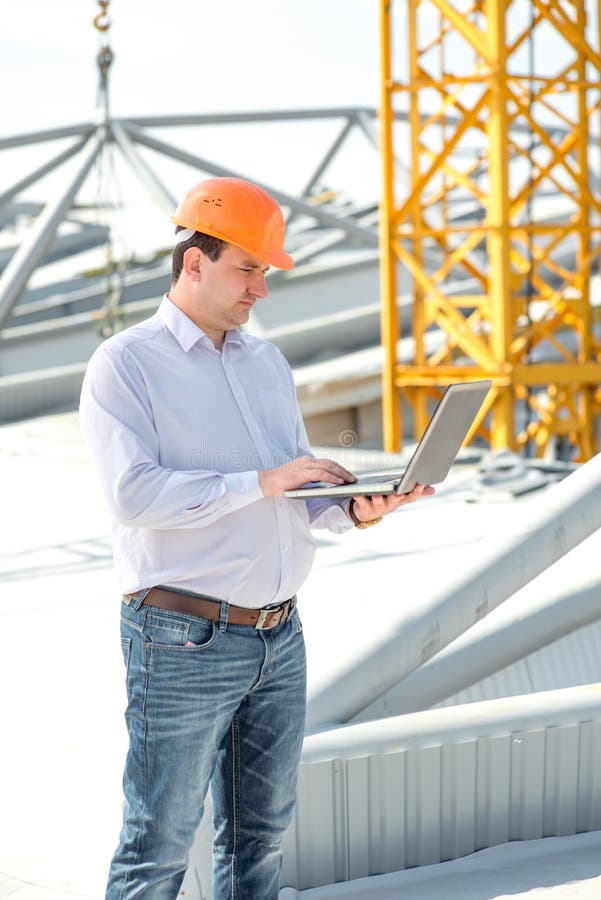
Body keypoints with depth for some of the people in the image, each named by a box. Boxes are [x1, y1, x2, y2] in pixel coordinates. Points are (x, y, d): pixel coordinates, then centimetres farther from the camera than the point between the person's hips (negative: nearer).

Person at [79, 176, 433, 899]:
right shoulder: (124, 364, -7)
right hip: (184, 642, -7)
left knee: (261, 832, 15)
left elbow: (300, 490, 15)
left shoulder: (266, 363, 14)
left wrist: (355, 508, -7)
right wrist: (263, 482, -22)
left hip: (280, 637, 7)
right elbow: (134, 492, -20)